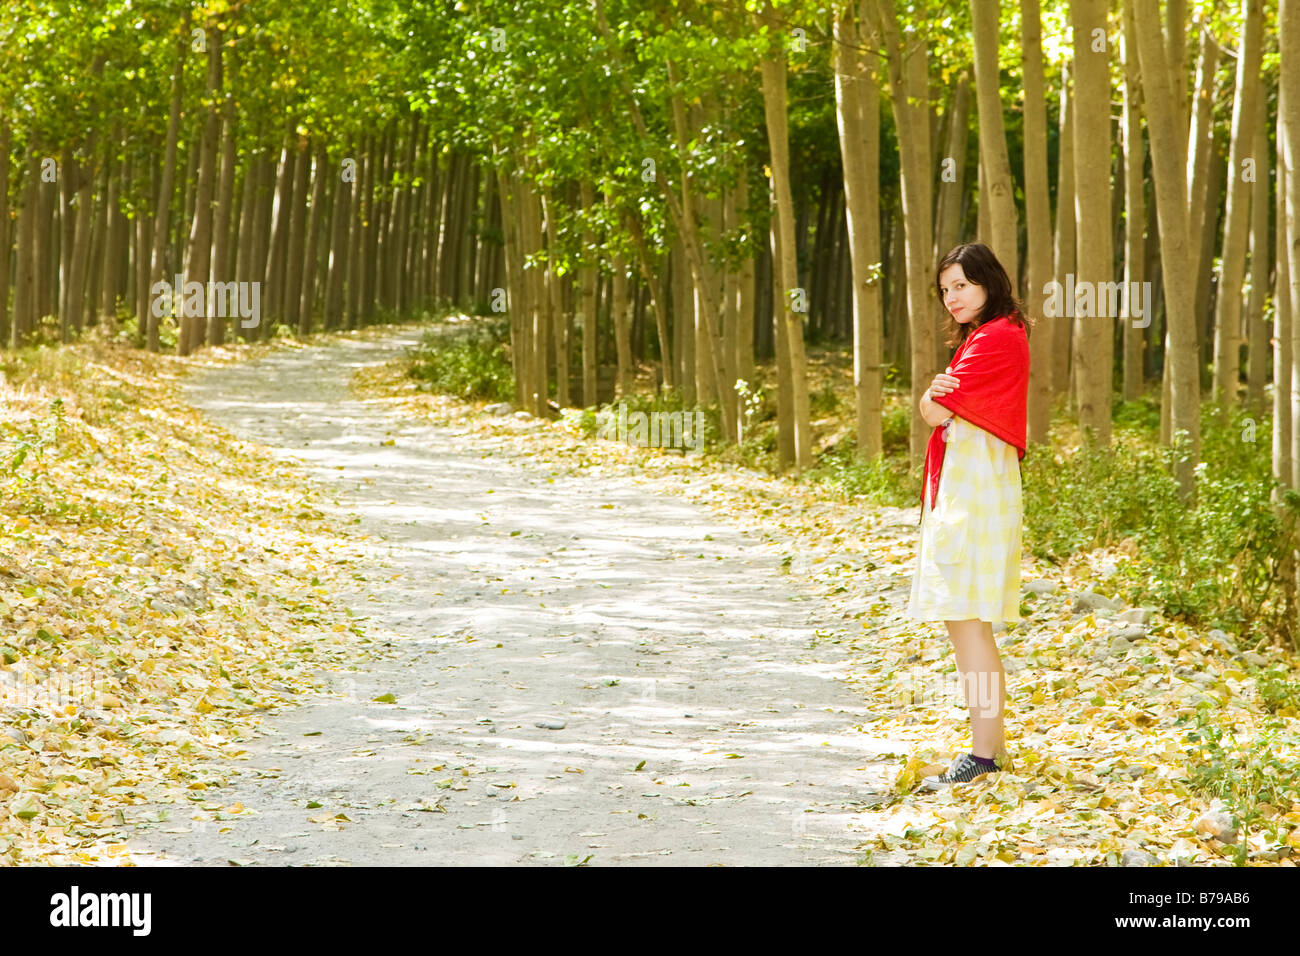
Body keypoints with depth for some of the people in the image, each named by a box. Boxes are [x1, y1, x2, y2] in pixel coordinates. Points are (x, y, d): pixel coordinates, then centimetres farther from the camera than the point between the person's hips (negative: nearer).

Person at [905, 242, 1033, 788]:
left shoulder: (996, 338, -12)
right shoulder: (979, 337, 21)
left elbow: (936, 411, -15)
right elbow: (933, 408, 14)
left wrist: (936, 399, 7)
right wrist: (936, 392, -8)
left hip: (976, 490, -11)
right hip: (958, 486, 11)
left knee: (966, 620, -11)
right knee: (962, 624, 12)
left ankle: (984, 754, -10)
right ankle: (991, 743, 18)